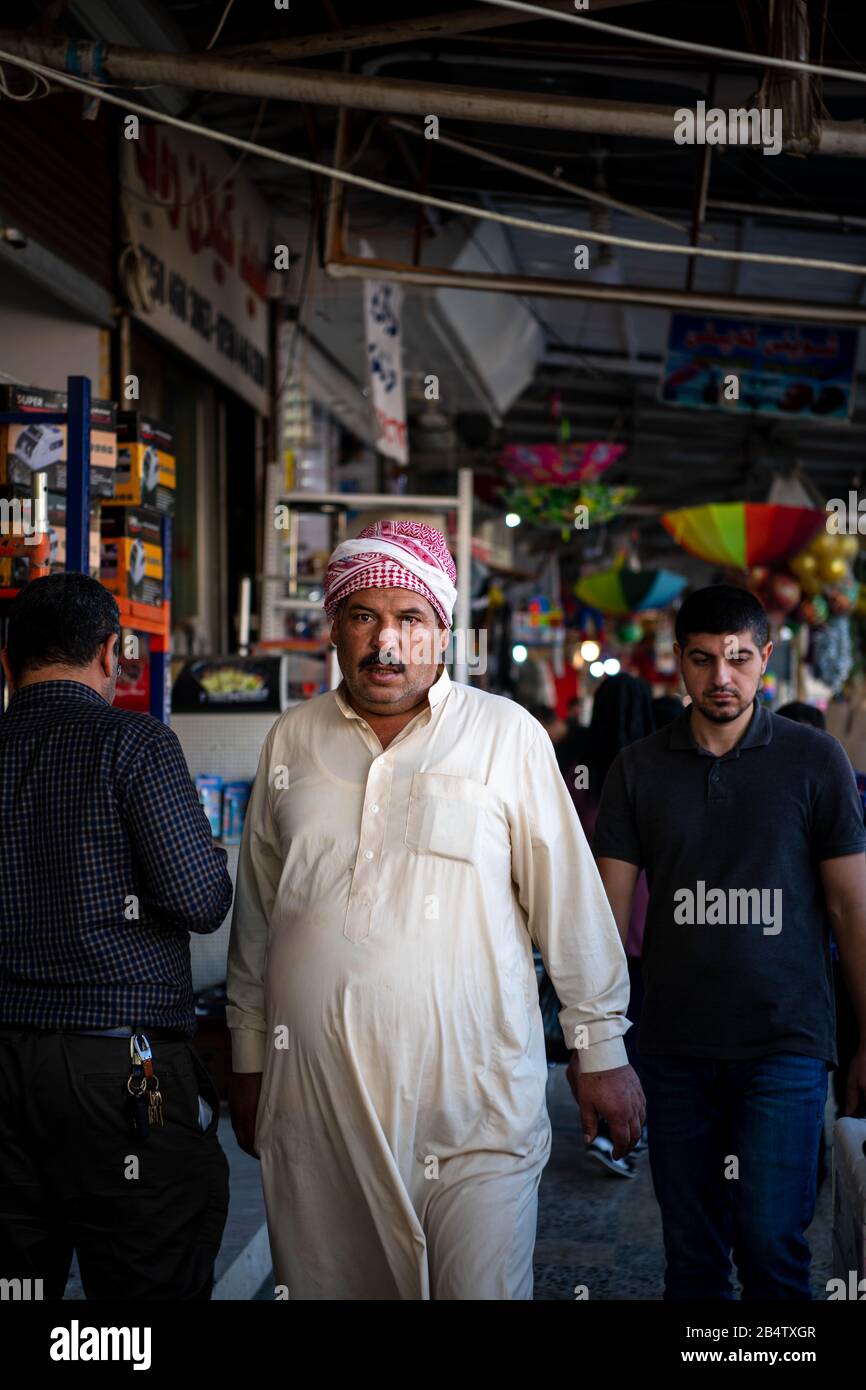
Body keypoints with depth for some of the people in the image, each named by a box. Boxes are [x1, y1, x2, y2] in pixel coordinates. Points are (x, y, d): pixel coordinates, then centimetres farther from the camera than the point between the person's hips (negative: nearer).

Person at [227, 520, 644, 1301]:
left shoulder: (506, 734, 1)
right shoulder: (292, 740, 10)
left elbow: (571, 904, 4)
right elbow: (256, 914, 17)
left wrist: (599, 1051, 5)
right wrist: (249, 1059, 18)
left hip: (474, 1099, -3)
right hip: (312, 1097, 3)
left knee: (483, 1287, -4)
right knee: (321, 1284, 9)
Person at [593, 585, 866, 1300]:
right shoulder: (639, 769, 5)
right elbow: (610, 913, 5)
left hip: (785, 1046, -2)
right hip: (675, 1049, 2)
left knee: (770, 1243, -8)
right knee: (691, 1254, 10)